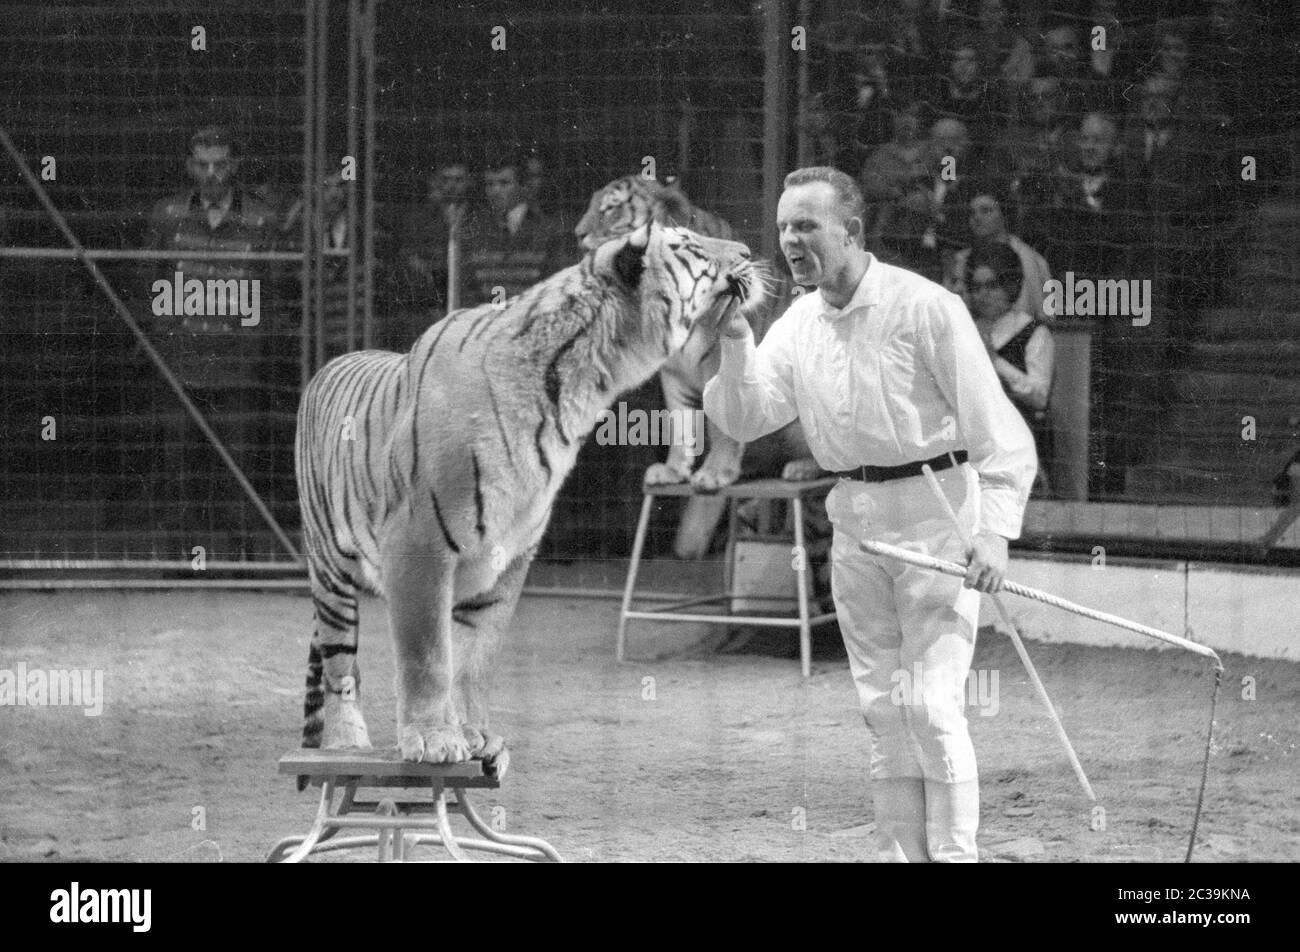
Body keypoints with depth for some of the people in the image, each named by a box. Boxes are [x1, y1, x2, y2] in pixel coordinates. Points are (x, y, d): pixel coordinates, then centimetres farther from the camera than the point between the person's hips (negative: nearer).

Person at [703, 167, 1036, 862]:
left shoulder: (924, 308, -14)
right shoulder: (798, 324, 6)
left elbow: (995, 424, -14)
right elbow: (745, 419, -1)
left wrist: (996, 530, -23)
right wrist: (734, 339, -17)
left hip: (934, 513, -6)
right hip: (853, 519, 7)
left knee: (931, 706, -11)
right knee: (881, 705, 10)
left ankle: (955, 855, -4)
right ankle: (901, 854, 18)